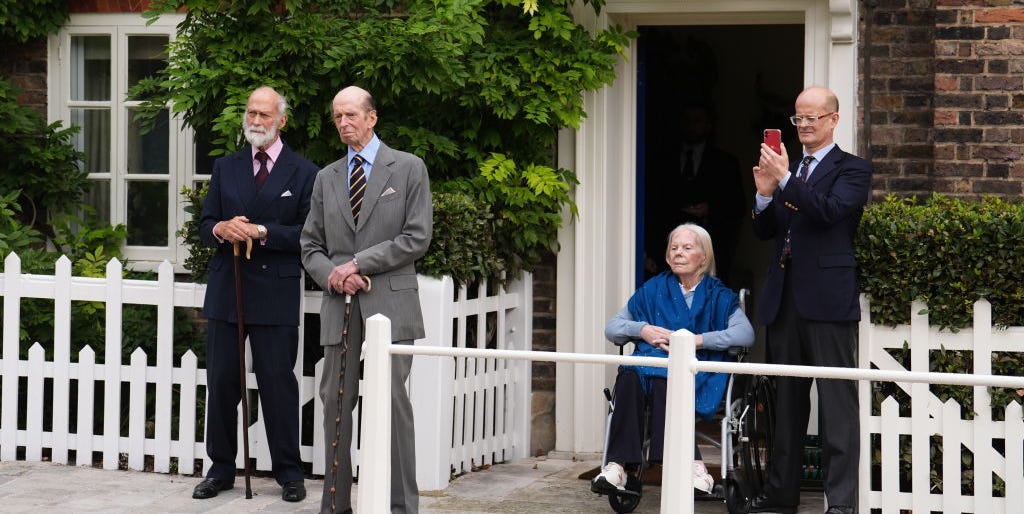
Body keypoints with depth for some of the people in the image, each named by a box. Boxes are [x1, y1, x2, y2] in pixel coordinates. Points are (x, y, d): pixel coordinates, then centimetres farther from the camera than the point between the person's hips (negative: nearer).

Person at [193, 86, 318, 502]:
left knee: (278, 382, -1)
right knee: (221, 382, 6)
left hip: (275, 293, -4)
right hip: (226, 290, 4)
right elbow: (205, 225, 12)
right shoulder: (225, 168, 14)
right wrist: (221, 229, -11)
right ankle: (221, 469, 15)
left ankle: (289, 472, 8)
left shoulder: (304, 173, 2)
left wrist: (262, 231, -16)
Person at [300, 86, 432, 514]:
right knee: (335, 402, 3)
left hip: (390, 302, -4)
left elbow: (417, 237, -4)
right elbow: (311, 245, 16)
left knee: (392, 402, -6)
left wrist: (358, 263, -9)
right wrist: (333, 276, -5)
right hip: (340, 305, 4)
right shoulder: (327, 178, 17)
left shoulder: (408, 169, 4)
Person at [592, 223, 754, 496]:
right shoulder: (654, 290, 23)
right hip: (653, 359, 3)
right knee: (629, 377, -34)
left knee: (662, 381, -37)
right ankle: (618, 465, -45)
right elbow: (611, 328, 18)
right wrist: (642, 330, -2)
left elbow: (746, 334, -5)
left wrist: (697, 340, -14)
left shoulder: (720, 296, 14)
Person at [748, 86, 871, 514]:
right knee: (786, 402, 13)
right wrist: (765, 194, -2)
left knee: (837, 404, -7)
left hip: (828, 300, -7)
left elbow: (829, 211, -18)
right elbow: (764, 231, 16)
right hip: (784, 299, 7)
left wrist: (785, 179, -21)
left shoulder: (851, 169, 0)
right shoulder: (787, 167, 17)